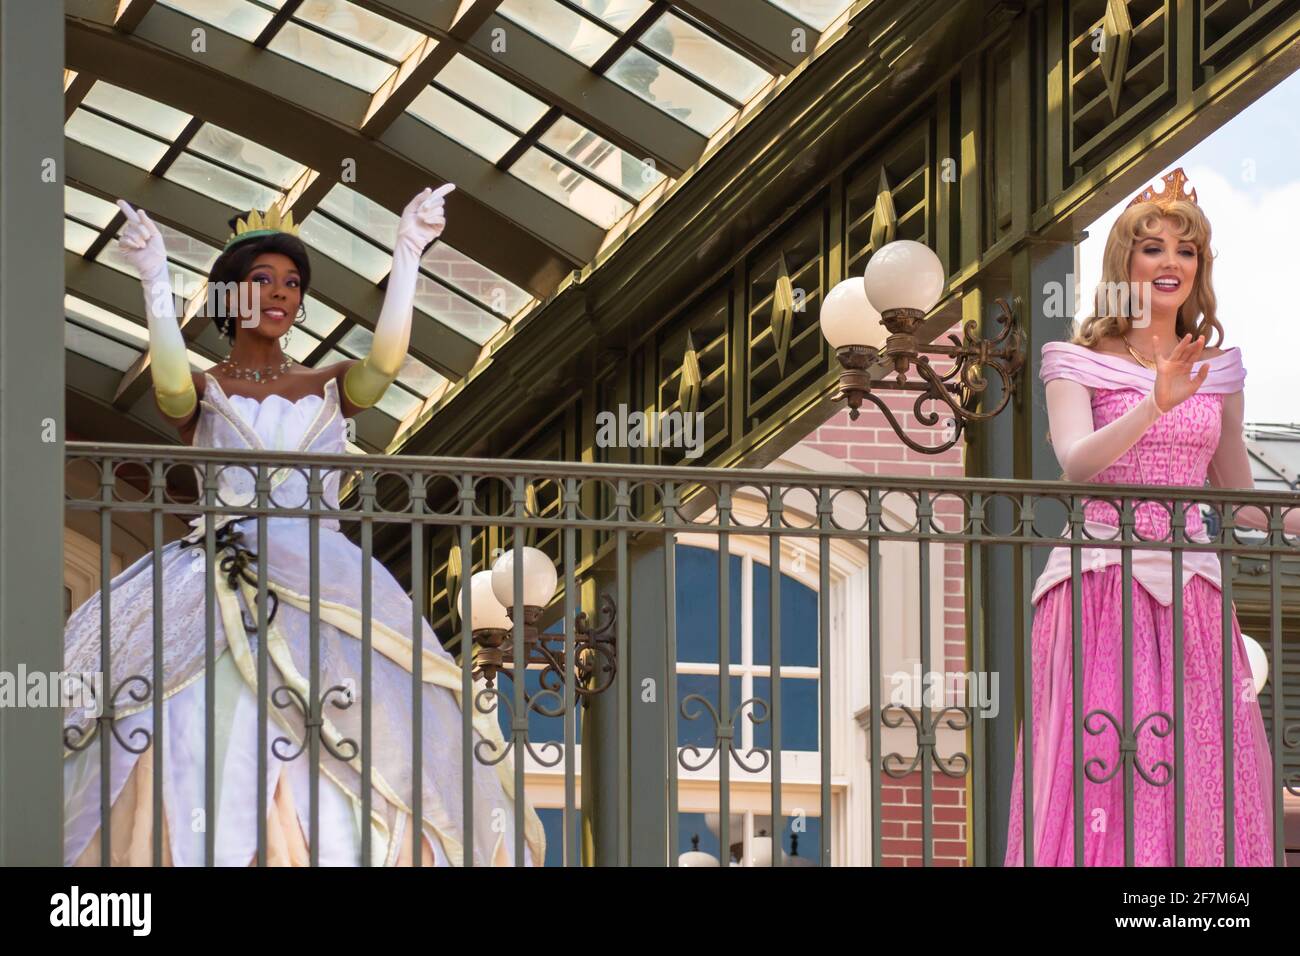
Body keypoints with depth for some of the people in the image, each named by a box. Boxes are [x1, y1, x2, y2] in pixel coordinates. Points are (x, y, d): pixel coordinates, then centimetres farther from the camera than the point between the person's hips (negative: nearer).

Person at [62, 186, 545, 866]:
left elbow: (385, 362, -5)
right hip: (222, 581, -2)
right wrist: (154, 279, -24)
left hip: (321, 582, 2)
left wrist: (407, 256, -13)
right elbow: (171, 385, -13)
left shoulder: (329, 389, 16)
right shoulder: (202, 393, 11)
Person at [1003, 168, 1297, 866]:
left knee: (1201, 777, -3)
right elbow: (1077, 461, -15)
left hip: (1189, 594, 3)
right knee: (1102, 773, -10)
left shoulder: (1217, 371, 14)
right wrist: (1157, 403, -28)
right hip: (1101, 590, -3)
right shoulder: (1078, 362, 3)